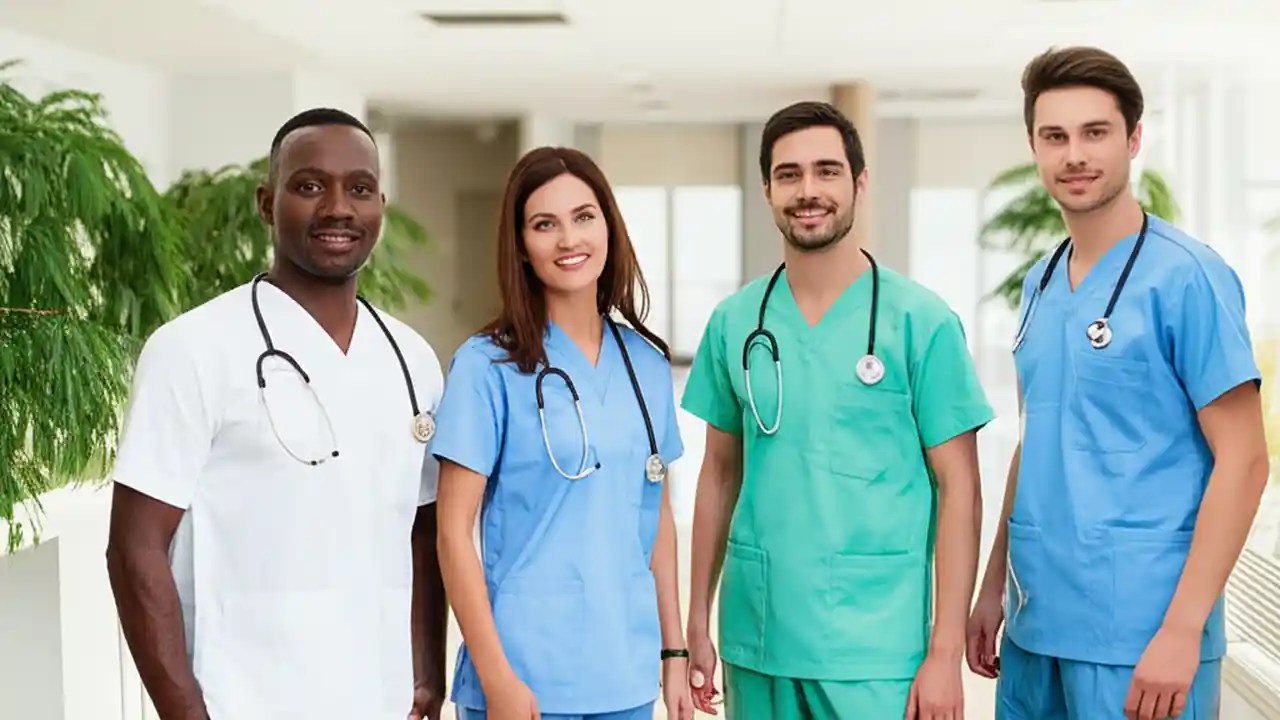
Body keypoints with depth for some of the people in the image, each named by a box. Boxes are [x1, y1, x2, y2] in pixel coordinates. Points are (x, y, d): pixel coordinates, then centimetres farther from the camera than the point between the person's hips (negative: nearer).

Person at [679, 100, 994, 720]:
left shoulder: (921, 320, -6)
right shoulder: (734, 321, 4)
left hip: (874, 646, -3)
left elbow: (957, 487, -5)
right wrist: (697, 622, 8)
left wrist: (945, 651, -10)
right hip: (754, 640, 3)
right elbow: (720, 474, 11)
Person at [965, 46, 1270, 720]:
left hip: (1137, 632, -6)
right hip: (1035, 623, 7)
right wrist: (993, 585, 15)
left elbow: (1242, 461, -13)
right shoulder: (1039, 283, 10)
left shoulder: (1185, 276, -10)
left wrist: (1182, 628, -18)